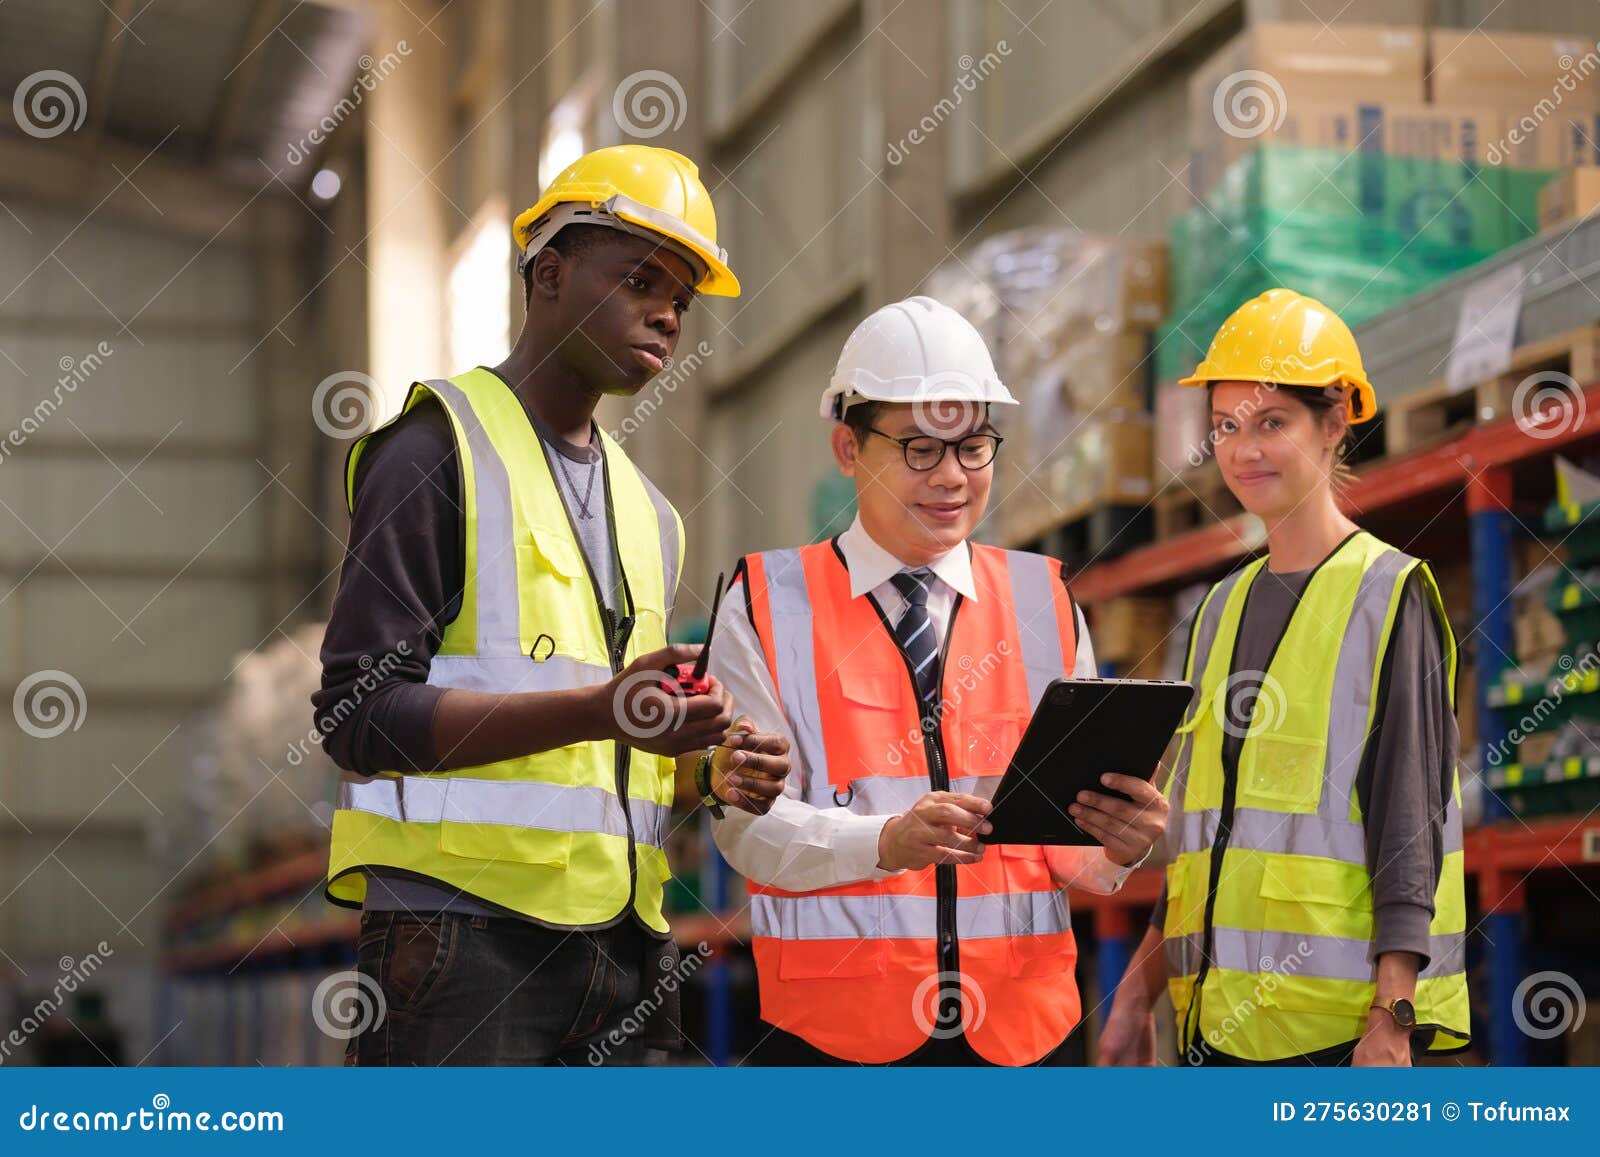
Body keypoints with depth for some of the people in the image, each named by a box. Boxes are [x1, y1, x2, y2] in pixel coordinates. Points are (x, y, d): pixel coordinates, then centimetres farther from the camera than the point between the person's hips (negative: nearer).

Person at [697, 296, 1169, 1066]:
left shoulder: (1045, 605, 11)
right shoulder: (768, 607, 3)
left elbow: (1074, 848, 8)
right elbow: (748, 821, -6)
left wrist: (1115, 843, -16)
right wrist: (888, 841, -24)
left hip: (1021, 1028, 2)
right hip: (832, 1032, -2)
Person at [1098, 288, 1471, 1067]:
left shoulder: (1389, 595, -3)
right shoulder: (1224, 609, 17)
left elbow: (1412, 816, -9)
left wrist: (1392, 1018, -16)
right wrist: (1138, 993, 18)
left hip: (1344, 1018, -7)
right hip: (1219, 1014, 7)